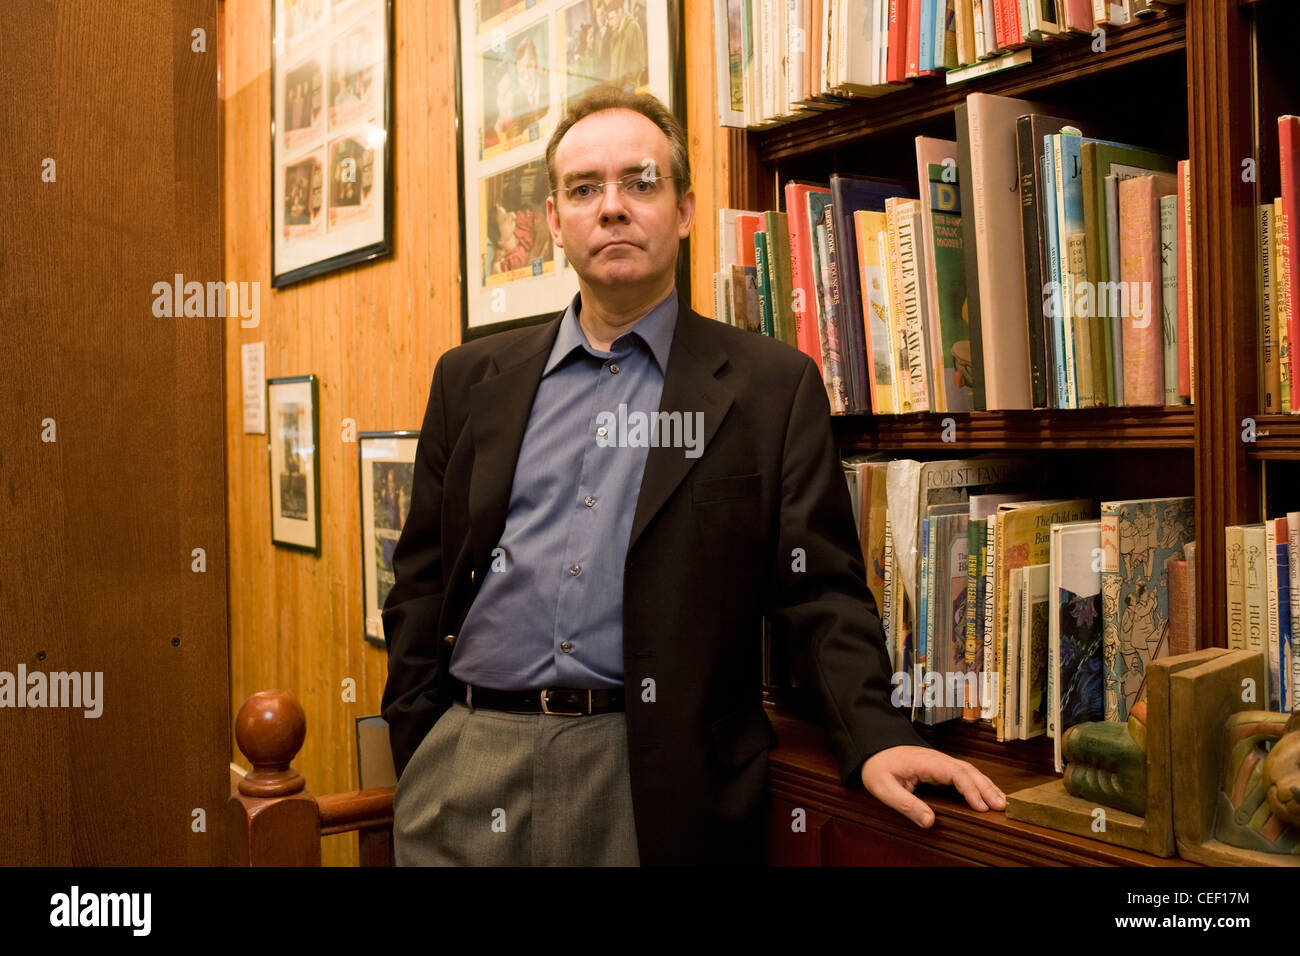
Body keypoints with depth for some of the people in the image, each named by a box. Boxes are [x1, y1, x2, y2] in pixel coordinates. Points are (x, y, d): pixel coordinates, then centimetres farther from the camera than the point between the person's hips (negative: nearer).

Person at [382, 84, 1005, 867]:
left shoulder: (772, 386, 1)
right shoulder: (472, 379, 9)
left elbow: (821, 589, -2)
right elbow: (422, 579, 11)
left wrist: (876, 738, -16)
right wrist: (416, 754, 4)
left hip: (654, 781, -2)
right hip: (466, 769, 3)